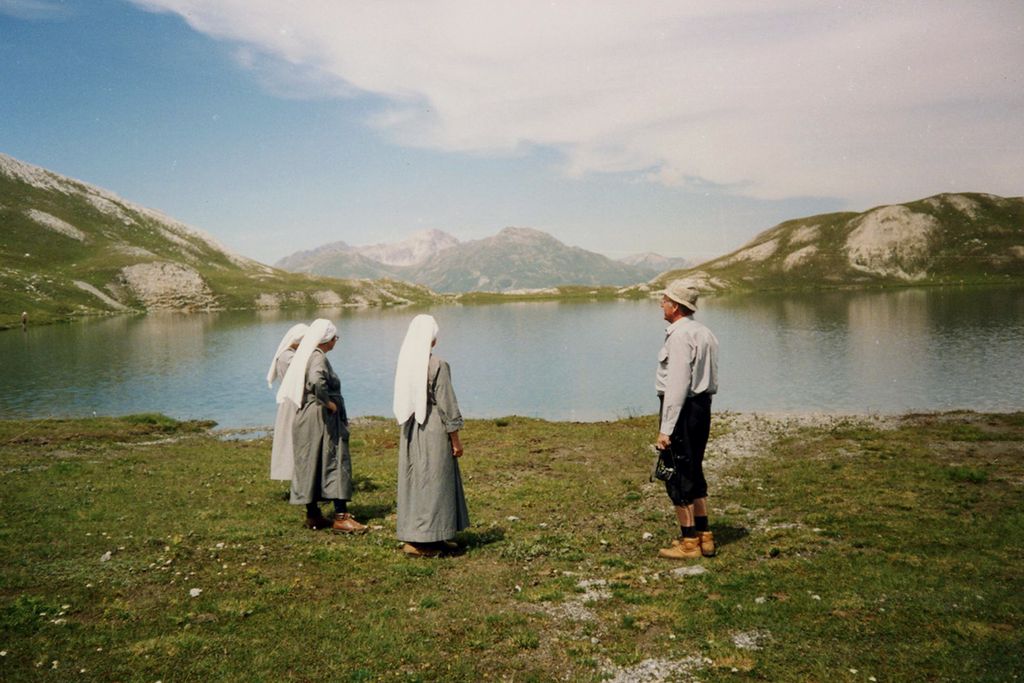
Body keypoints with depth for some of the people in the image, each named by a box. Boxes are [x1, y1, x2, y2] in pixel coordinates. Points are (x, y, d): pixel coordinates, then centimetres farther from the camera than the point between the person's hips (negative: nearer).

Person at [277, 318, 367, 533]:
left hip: (306, 417, 10)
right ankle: (340, 517, -4)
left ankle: (313, 515, 19)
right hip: (321, 418, -10)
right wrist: (328, 402, -23)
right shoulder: (318, 358, -17)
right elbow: (317, 381, -37)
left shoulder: (306, 355, 13)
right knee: (334, 462, -5)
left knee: (312, 465, 12)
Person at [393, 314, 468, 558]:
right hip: (433, 431, -7)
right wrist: (455, 439, -7)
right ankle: (418, 541, 4)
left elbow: (402, 402, 10)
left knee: (414, 481, 13)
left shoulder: (404, 363, 2)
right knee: (432, 483, 1)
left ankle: (435, 537, 25)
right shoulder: (437, 365, -18)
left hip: (411, 432, 8)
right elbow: (447, 404, -14)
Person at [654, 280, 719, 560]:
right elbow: (711, 381, 15)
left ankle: (689, 542, 6)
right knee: (694, 474, 18)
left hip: (683, 409, -10)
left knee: (678, 477, 0)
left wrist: (666, 429, -21)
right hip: (703, 406, 10)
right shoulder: (704, 333, 13)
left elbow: (677, 386, -22)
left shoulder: (680, 336, -17)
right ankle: (704, 537, 24)